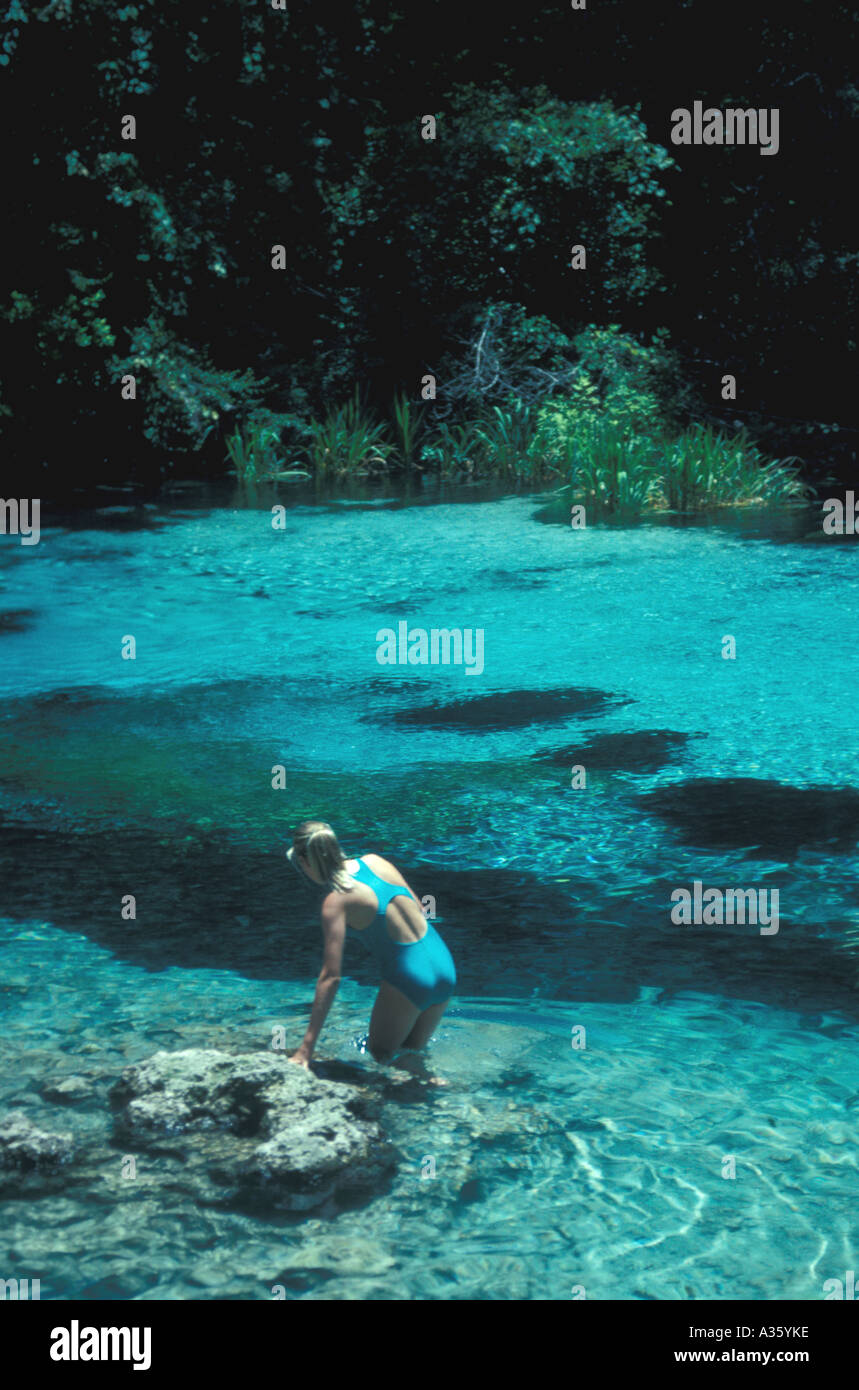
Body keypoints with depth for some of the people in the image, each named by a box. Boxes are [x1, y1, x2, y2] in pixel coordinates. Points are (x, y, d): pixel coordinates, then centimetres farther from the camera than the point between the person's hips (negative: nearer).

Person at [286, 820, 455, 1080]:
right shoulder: (375, 861, 3)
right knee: (411, 1051, 29)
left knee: (382, 1052, 16)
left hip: (408, 980, -7)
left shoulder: (337, 901, -14)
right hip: (445, 966, 7)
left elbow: (331, 977, -18)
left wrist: (307, 1047, -16)